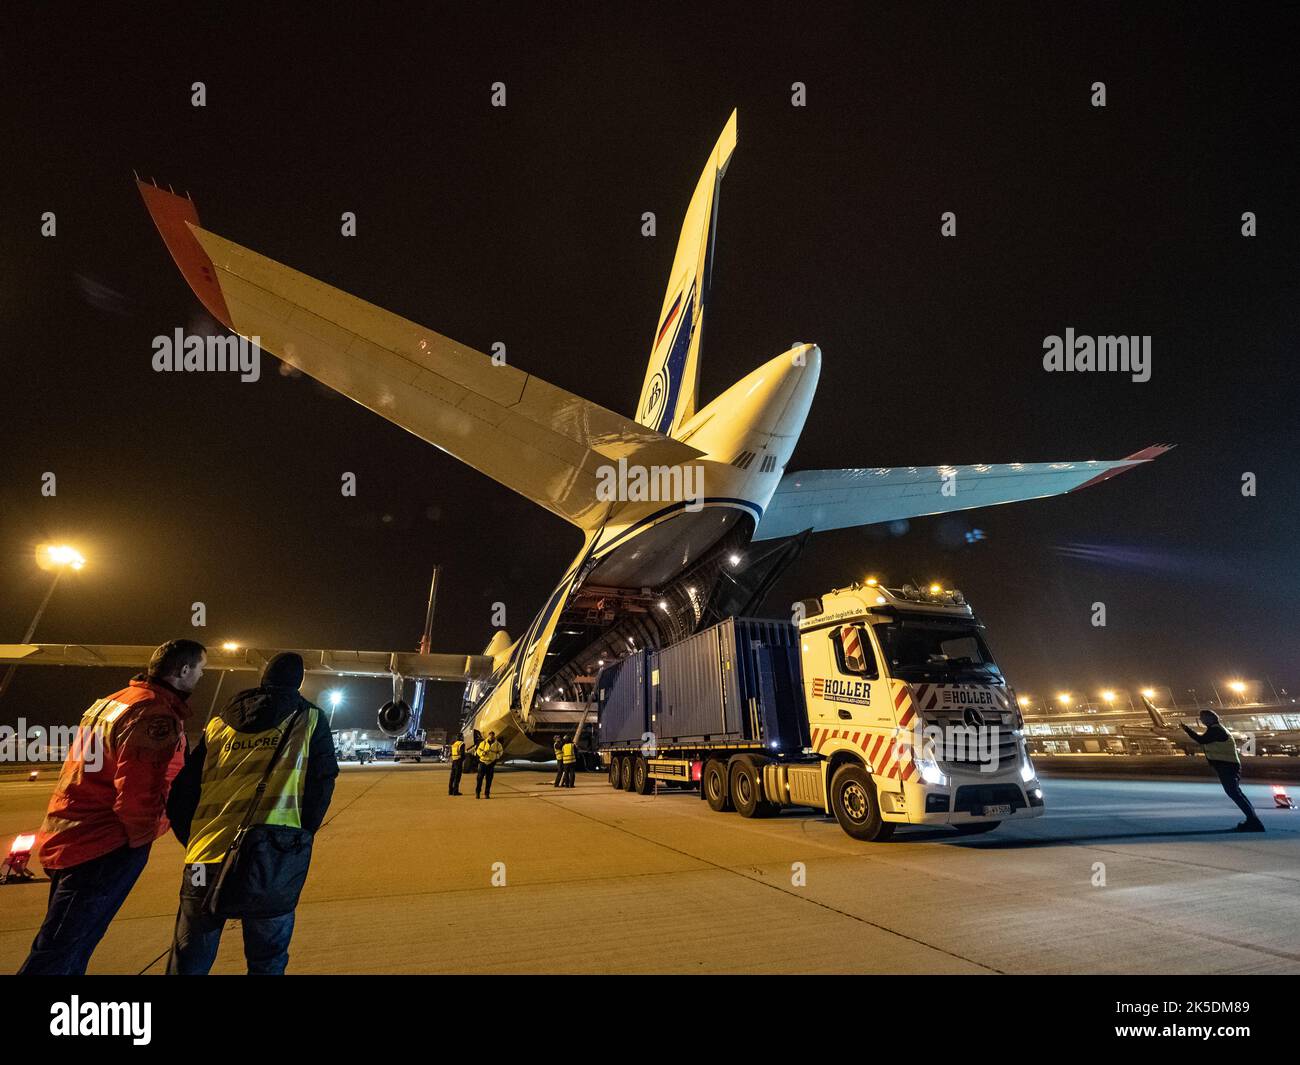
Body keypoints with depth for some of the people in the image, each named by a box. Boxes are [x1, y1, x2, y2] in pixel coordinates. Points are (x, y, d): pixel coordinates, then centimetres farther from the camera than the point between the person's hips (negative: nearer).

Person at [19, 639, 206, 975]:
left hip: (65, 839, 10)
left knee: (70, 949, 21)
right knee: (57, 959, -1)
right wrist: (142, 837, -8)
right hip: (104, 851, -10)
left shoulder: (113, 701, 10)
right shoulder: (157, 715, -21)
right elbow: (137, 796, -27)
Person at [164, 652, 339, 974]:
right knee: (267, 964, 14)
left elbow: (183, 791, 14)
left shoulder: (218, 724, 17)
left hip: (205, 857, 3)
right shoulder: (309, 719, 10)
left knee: (188, 966, 19)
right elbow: (322, 782, 5)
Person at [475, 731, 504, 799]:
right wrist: (483, 753, -17)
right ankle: (477, 792, 4)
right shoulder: (483, 743, 1)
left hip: (491, 763, 1)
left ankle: (487, 794, 6)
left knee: (489, 779, 1)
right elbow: (478, 751, 3)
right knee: (480, 778, -5)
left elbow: (501, 751, 17)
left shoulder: (497, 744, 4)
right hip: (483, 762, -1)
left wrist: (497, 756, 0)